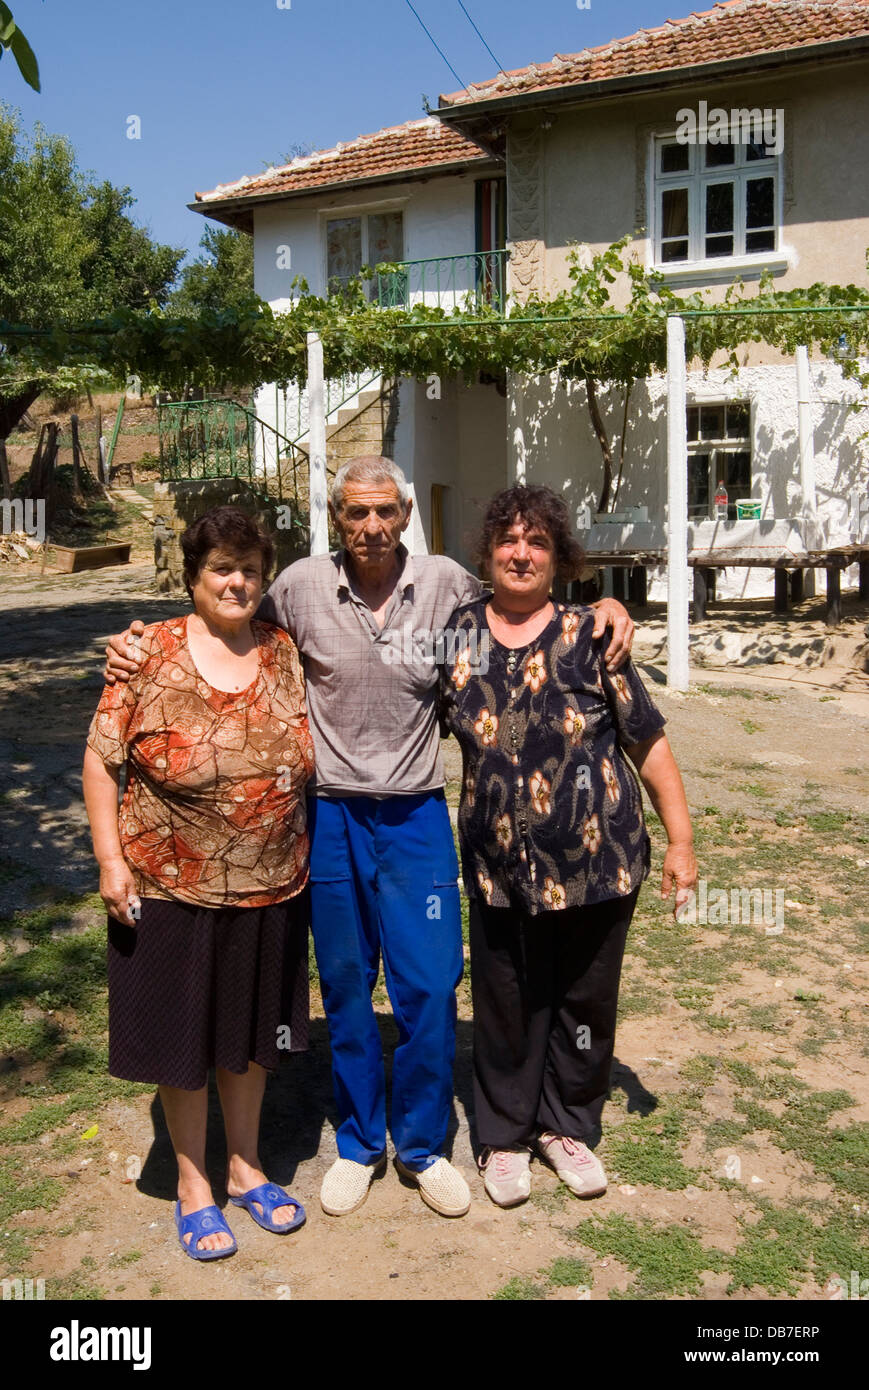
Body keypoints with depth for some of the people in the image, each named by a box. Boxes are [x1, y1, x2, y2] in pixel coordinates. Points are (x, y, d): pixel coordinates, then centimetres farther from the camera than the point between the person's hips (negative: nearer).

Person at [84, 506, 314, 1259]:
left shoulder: (283, 652, 0)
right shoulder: (151, 652, -10)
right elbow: (102, 757, -6)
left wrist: (307, 855, 6)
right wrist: (110, 859, -12)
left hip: (271, 887, 3)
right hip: (171, 887, -3)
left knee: (253, 1030, 18)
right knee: (182, 1036, 11)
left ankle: (246, 1166, 39)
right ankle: (193, 1184, 32)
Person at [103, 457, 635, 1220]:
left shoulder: (445, 583, -4)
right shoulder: (301, 586, -6)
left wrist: (604, 605, -4)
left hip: (416, 815, 0)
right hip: (331, 815, 0)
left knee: (430, 988, 2)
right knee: (345, 990, 13)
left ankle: (423, 1146, 25)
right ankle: (360, 1143, 33)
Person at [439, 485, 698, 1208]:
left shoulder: (588, 637, -5)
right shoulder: (459, 631, 2)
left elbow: (648, 739, -3)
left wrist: (681, 839, -5)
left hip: (597, 857, -1)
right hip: (499, 863, 1)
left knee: (585, 999, 14)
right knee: (507, 1006, 13)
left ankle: (569, 1126, 36)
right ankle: (505, 1134, 34)